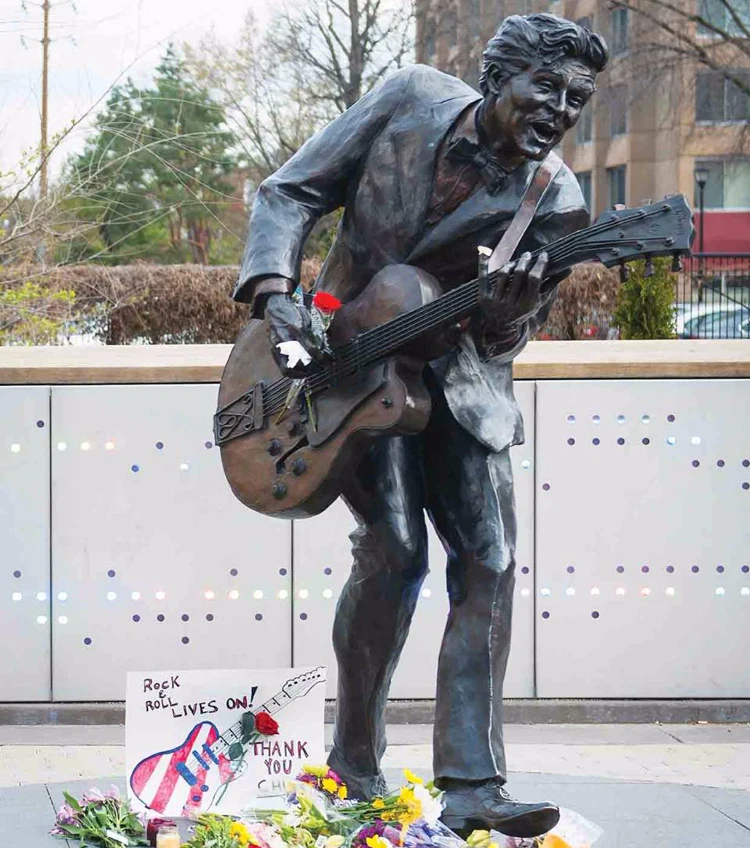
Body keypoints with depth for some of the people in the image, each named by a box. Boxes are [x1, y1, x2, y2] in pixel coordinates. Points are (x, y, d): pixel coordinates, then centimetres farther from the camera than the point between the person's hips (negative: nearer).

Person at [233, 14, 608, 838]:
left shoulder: (555, 205, -12)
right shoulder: (411, 99, -11)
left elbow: (496, 342, -9)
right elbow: (290, 192, -6)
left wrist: (514, 307, -32)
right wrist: (275, 296, -20)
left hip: (456, 378, 3)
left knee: (488, 565, -8)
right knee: (393, 548, -16)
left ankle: (471, 787, -6)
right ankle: (354, 762, 0)